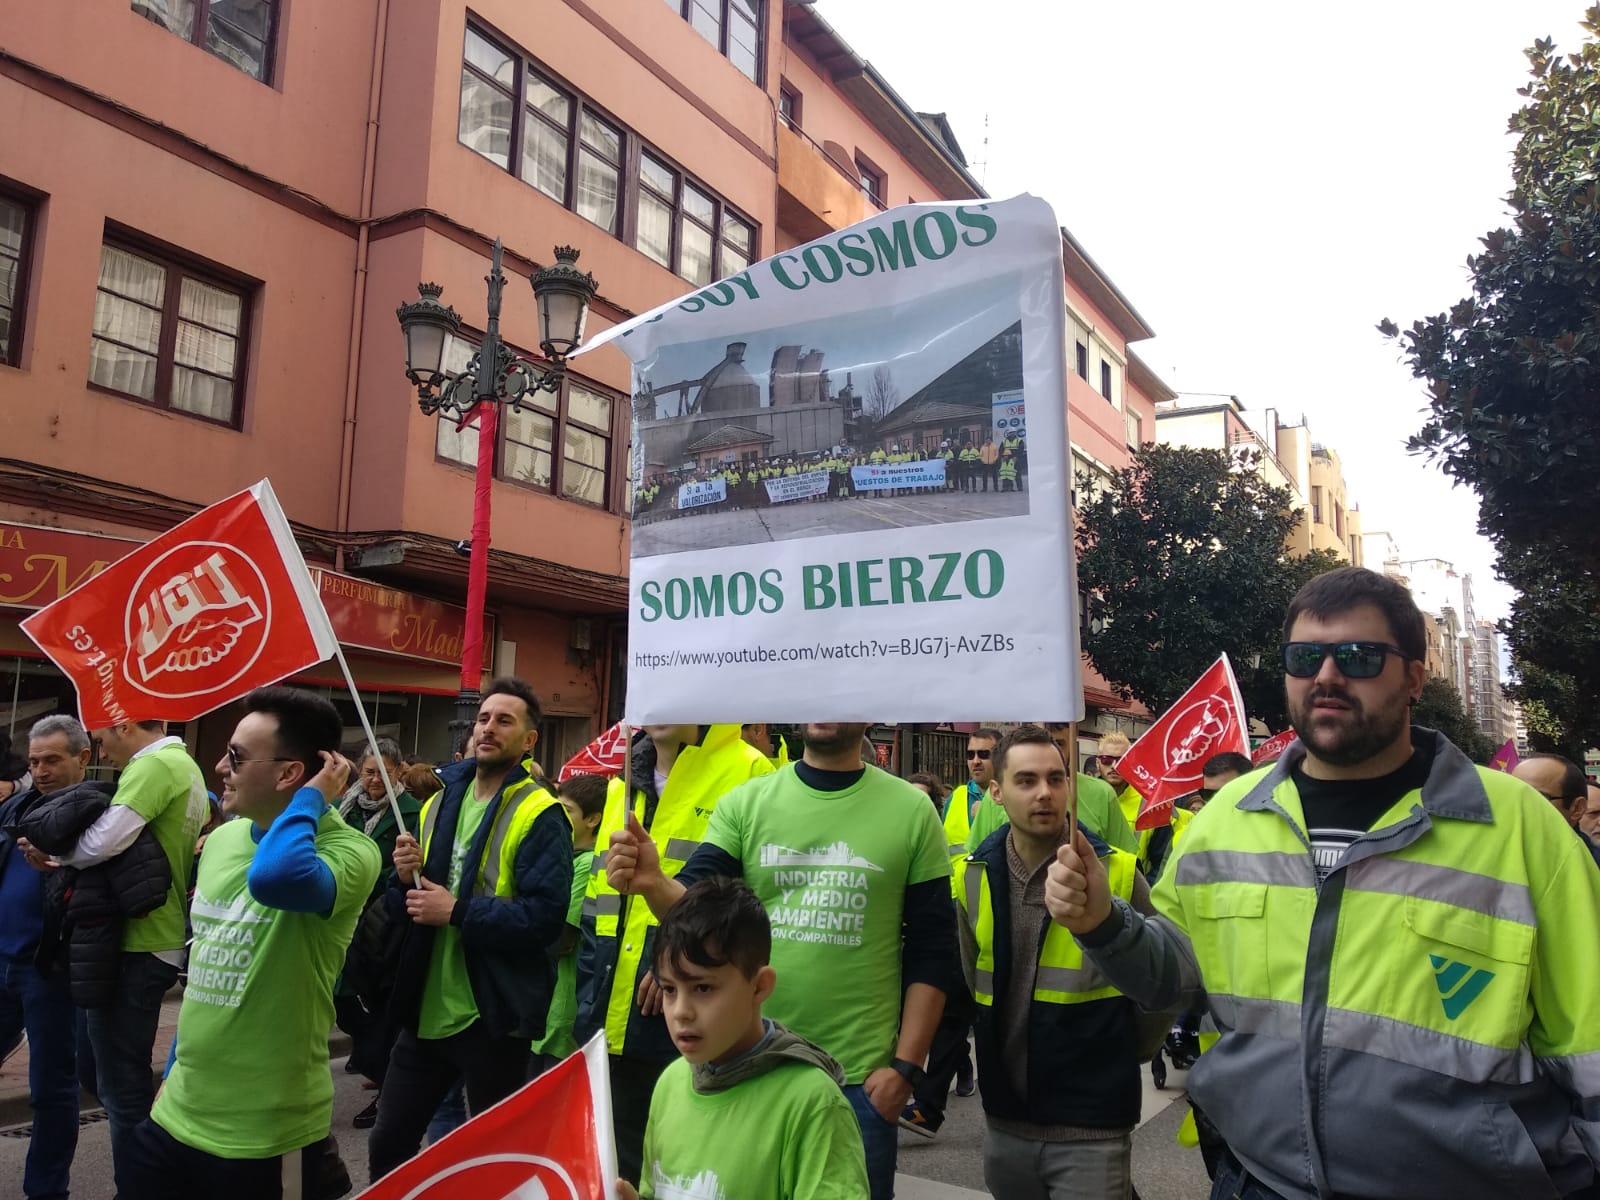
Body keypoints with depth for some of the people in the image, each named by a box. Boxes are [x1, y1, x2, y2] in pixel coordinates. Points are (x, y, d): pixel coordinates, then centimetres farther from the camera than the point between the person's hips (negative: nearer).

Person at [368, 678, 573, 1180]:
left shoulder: (539, 816, -13)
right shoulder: (440, 803, 9)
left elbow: (544, 917, -24)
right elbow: (402, 906, 14)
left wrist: (457, 911, -22)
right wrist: (407, 878, -8)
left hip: (493, 1016, -6)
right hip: (425, 1008, 6)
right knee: (388, 1144, 17)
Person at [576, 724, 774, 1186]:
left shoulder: (749, 773, -9)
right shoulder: (623, 786, 14)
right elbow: (598, 904, 17)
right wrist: (589, 1004, 9)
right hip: (614, 1025, 7)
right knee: (618, 1168, 18)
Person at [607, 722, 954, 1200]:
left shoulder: (911, 810, -4)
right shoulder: (745, 802, -1)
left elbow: (932, 949, -2)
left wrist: (907, 1065, -6)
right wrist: (653, 883, -29)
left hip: (860, 1075, -1)